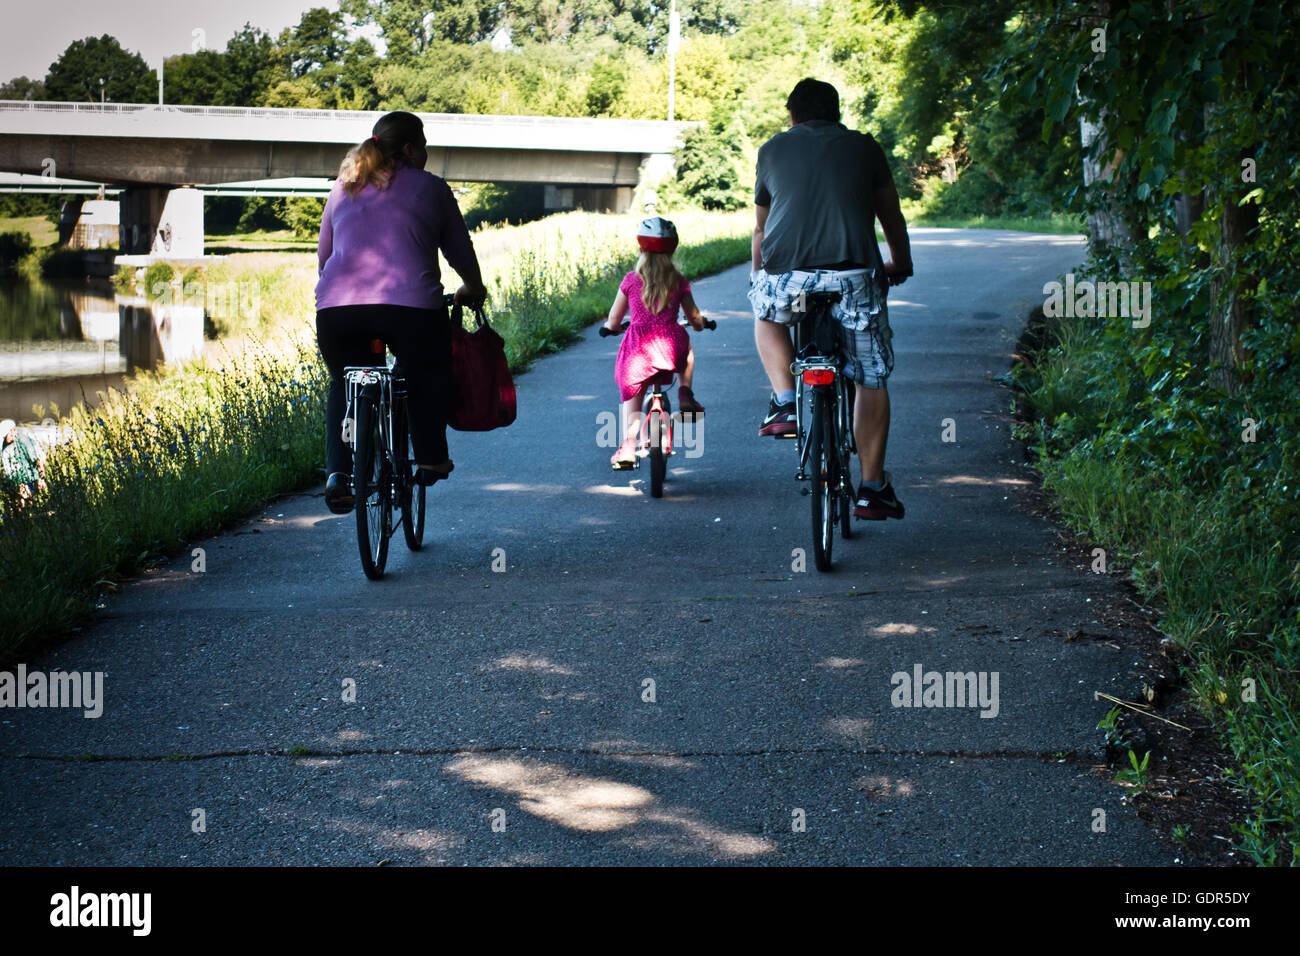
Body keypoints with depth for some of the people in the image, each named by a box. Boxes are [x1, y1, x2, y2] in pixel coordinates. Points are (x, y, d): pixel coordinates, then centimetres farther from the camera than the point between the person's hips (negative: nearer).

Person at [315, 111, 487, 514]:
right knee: (429, 375, 25)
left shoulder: (342, 187, 22)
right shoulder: (430, 188, 12)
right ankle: (431, 459, 26)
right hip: (410, 305, -3)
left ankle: (337, 473, 7)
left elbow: (324, 254, 28)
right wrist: (473, 289, 38)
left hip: (336, 308, 3)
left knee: (344, 385, 23)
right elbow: (460, 251, 19)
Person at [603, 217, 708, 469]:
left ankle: (627, 446, 2)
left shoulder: (631, 280, 5)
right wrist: (700, 324, 36)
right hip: (670, 343, 0)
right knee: (686, 348, 36)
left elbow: (614, 320, 11)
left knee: (631, 394, 15)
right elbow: (694, 318, 12)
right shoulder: (678, 281, 6)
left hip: (637, 347, 0)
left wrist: (610, 326, 35)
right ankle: (685, 394, 20)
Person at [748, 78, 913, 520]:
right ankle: (872, 487, 14)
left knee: (766, 315, 35)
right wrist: (900, 264, 45)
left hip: (785, 276, 1)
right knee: (871, 379, 14)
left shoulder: (773, 149, 19)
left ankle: (784, 403, 16)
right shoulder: (864, 148, 18)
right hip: (853, 277, 0)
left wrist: (758, 274, 46)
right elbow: (891, 217, 27)